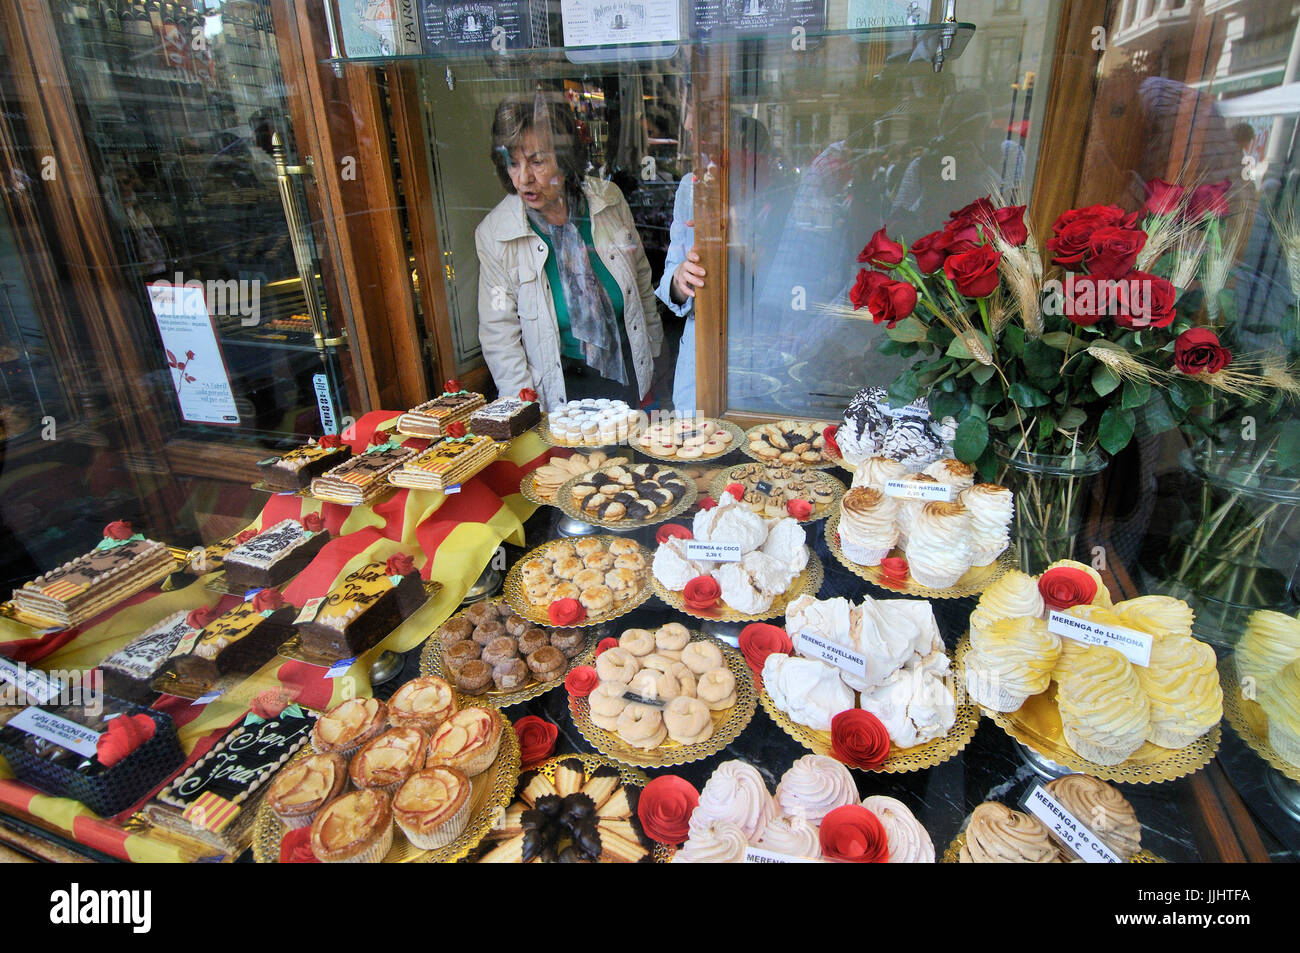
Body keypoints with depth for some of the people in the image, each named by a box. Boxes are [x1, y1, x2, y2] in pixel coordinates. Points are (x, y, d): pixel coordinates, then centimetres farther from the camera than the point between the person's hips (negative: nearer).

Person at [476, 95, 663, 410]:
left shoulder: (608, 199, -5)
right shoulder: (494, 233, -11)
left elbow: (642, 280, 8)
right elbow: (499, 334, -9)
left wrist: (649, 358, 12)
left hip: (628, 373, 3)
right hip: (561, 390, -2)